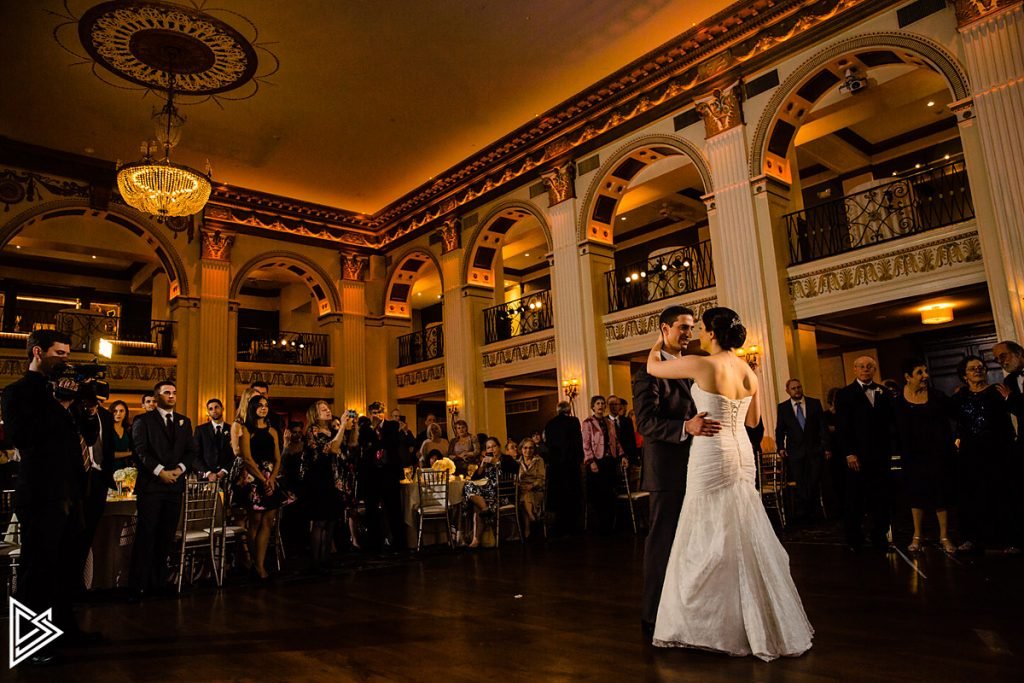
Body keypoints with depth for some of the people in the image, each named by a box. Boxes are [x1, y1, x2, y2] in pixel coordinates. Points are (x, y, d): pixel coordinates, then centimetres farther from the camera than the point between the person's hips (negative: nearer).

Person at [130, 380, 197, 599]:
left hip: (175, 484, 4)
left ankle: (159, 581, 12)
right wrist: (160, 471, -14)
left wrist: (180, 468, -5)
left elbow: (191, 450, 12)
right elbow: (140, 450, -6)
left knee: (167, 536, 5)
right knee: (146, 536, -3)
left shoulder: (184, 421, 16)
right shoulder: (143, 420, 3)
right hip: (151, 484, -4)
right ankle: (139, 585, 3)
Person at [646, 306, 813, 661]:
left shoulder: (702, 364, -14)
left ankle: (709, 623, 14)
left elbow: (652, 367, -1)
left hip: (711, 455, -7)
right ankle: (766, 622, 24)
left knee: (711, 540, 3)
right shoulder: (748, 370, 7)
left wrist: (658, 343, 19)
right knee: (746, 537, 15)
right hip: (741, 454, 7)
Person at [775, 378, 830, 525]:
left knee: (814, 483, 2)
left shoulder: (815, 403, 4)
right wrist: (780, 447, -6)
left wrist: (826, 447, -1)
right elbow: (780, 430, 7)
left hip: (815, 450, 0)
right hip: (795, 451, 0)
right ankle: (802, 513, 10)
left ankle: (813, 513, 13)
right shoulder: (782, 407, 4)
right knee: (800, 484, 1)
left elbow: (823, 426, 4)